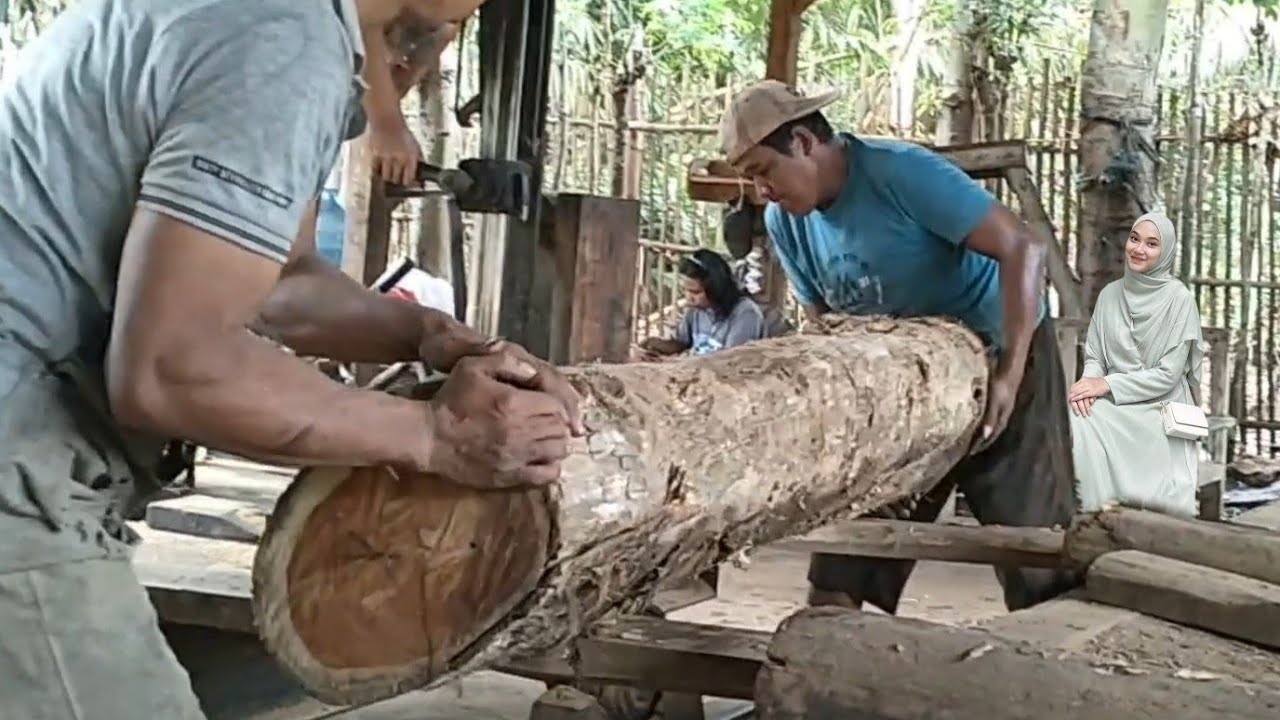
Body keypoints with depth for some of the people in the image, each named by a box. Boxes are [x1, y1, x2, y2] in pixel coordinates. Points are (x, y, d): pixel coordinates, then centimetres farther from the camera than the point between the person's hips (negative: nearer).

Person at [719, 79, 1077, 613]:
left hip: (1001, 353, -5)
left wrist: (1009, 376, -32)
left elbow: (1022, 248, -27)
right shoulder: (784, 222, -5)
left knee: (1029, 526, -3)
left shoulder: (901, 172, -24)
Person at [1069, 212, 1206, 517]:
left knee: (1083, 424, -31)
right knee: (1071, 417, -28)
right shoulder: (1109, 294, 8)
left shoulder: (1179, 299, -8)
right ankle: (1088, 511, -19)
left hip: (1159, 410, -4)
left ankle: (1102, 511, -16)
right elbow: (1094, 355, 8)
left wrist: (1107, 385, -18)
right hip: (1115, 403, 4)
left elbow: (1168, 374, -11)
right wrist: (1090, 382, -16)